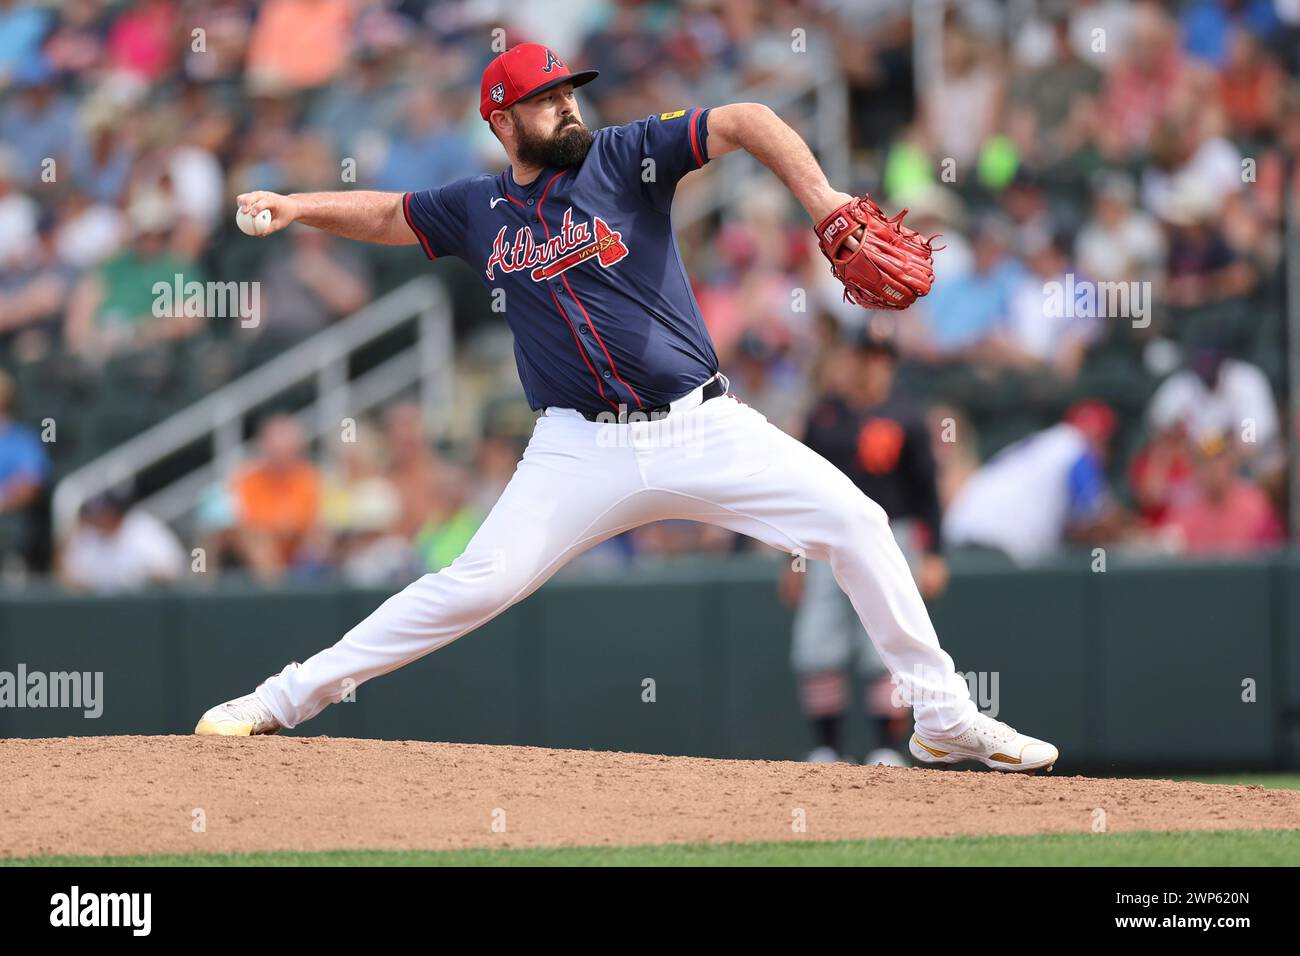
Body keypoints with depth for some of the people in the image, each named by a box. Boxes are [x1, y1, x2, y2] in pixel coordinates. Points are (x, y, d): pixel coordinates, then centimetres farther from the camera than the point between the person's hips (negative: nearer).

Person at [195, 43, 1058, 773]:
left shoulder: (626, 158, -1)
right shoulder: (479, 210, 8)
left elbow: (747, 123, -11)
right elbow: (389, 215, 24)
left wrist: (824, 206, -27)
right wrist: (296, 208, 6)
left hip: (702, 427, 0)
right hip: (584, 452, 0)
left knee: (854, 522, -12)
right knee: (478, 584, -13)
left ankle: (944, 718, -1)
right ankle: (289, 698, -2)